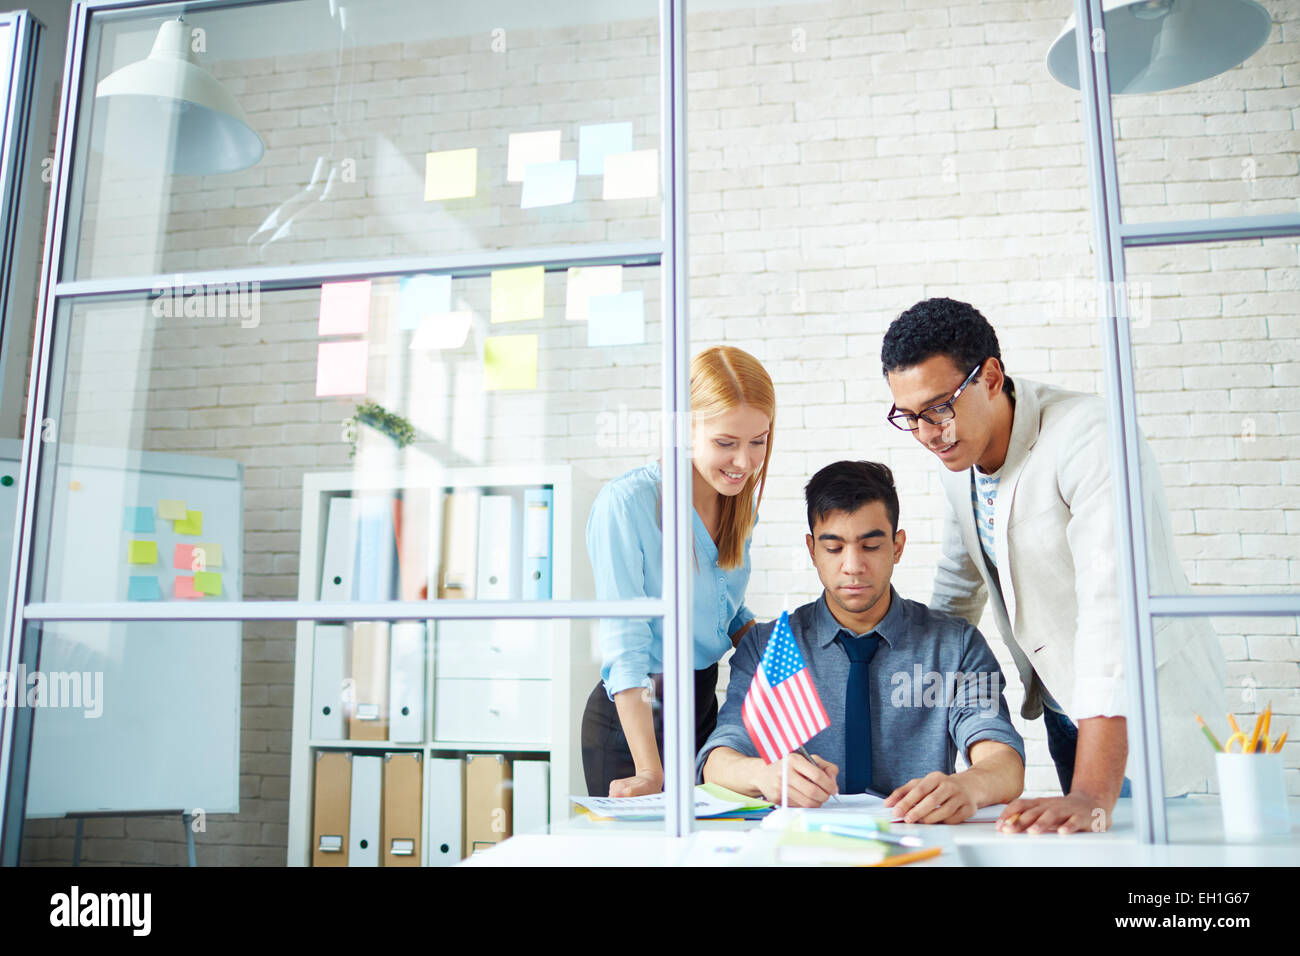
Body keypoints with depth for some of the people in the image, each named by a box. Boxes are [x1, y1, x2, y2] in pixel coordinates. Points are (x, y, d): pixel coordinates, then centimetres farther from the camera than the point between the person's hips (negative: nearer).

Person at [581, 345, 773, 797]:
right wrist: (649, 772, -28)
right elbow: (624, 648, -23)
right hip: (632, 719, -6)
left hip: (705, 707, 6)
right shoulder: (625, 503, -20)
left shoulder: (738, 501, 2)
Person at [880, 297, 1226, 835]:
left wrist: (1093, 795, -43)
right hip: (1061, 706, 6)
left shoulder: (1088, 438, -28)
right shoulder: (957, 446, -5)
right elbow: (959, 577, 11)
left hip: (1137, 705, -6)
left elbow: (1112, 609, -37)